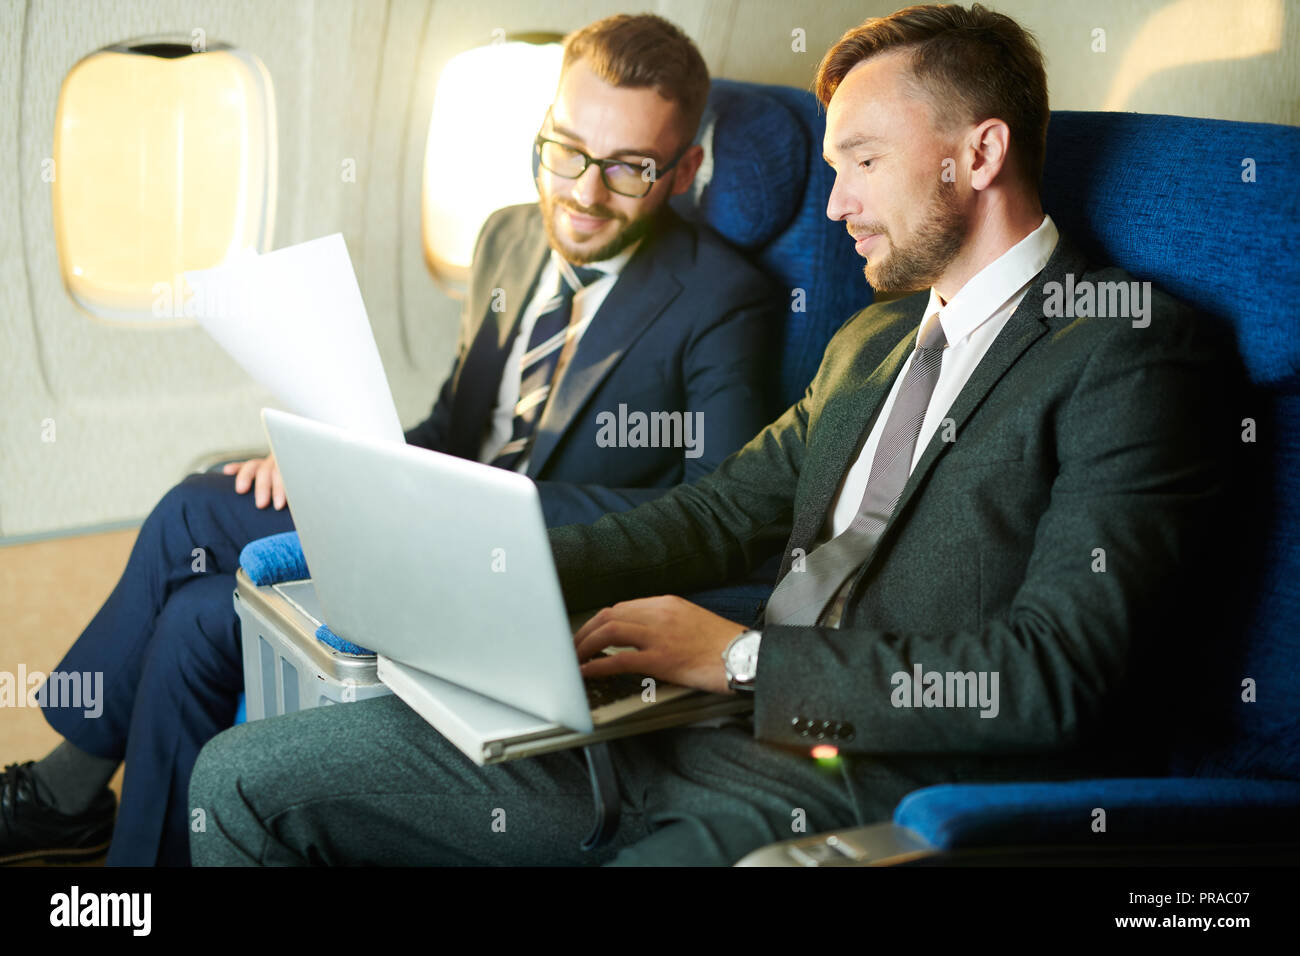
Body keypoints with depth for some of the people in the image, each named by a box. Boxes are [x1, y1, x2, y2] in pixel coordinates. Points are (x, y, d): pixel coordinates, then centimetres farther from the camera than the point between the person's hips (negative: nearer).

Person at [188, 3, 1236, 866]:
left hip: (879, 800, -8)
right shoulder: (872, 340, 24)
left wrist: (745, 656, -12)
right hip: (699, 743, 9)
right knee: (246, 777, 3)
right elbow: (724, 509, 23)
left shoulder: (1135, 351, -5)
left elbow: (1050, 677, -15)